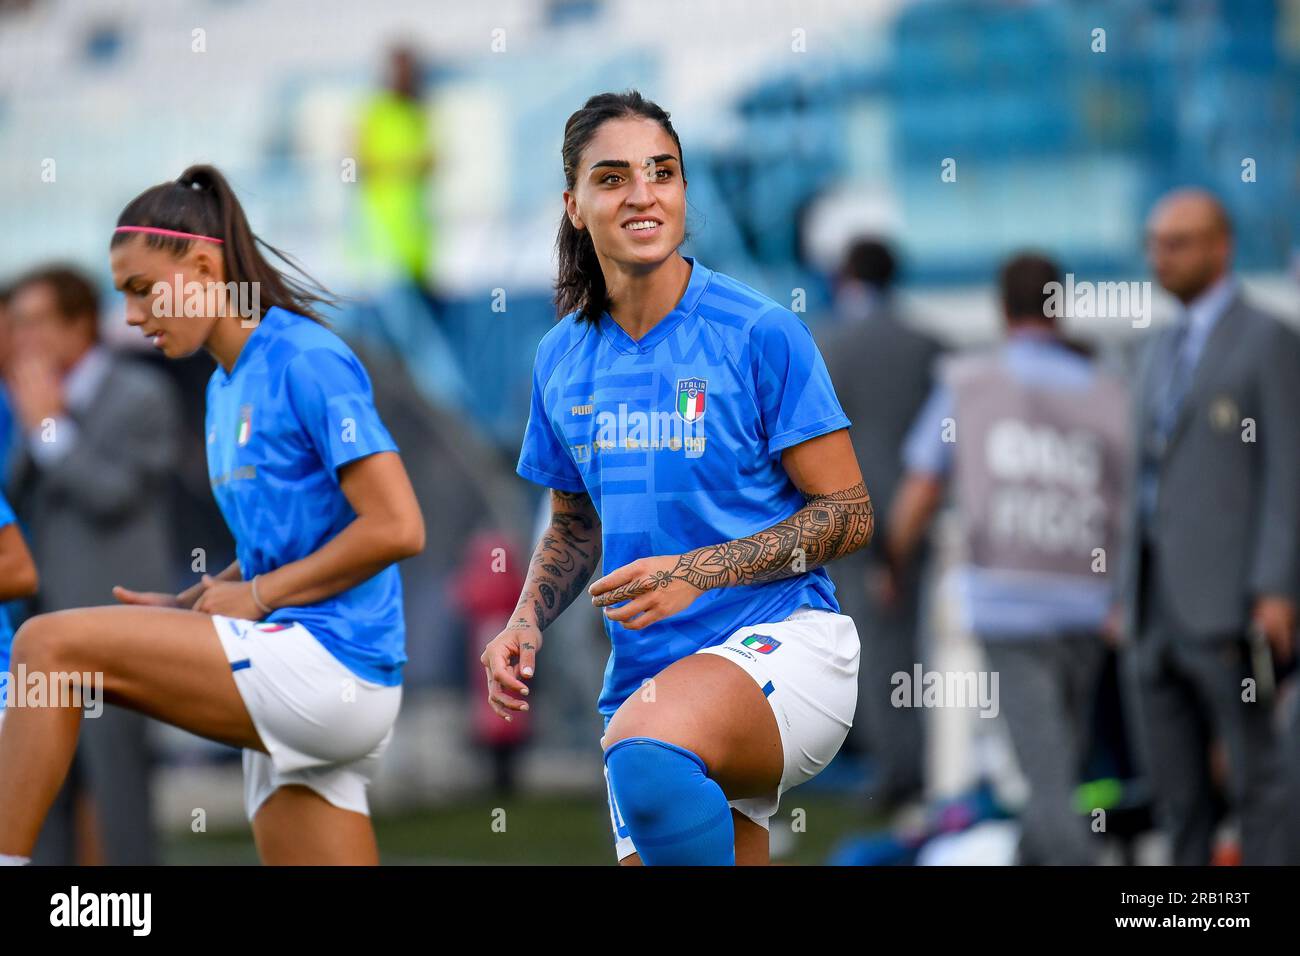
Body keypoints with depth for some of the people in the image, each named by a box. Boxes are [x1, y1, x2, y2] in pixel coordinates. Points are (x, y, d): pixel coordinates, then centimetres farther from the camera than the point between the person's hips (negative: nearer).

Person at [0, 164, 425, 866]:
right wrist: (189, 607, 8)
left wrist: (257, 596, -11)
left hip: (328, 663, -9)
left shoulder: (307, 361, -10)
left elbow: (397, 528, -16)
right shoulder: (224, 388, 17)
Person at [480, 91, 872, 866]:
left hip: (783, 639, -6)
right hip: (648, 679, 6)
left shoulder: (760, 334, -6)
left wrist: (700, 571, -16)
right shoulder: (563, 358, 10)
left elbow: (850, 515, -6)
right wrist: (527, 623, 5)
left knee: (647, 753, -38)